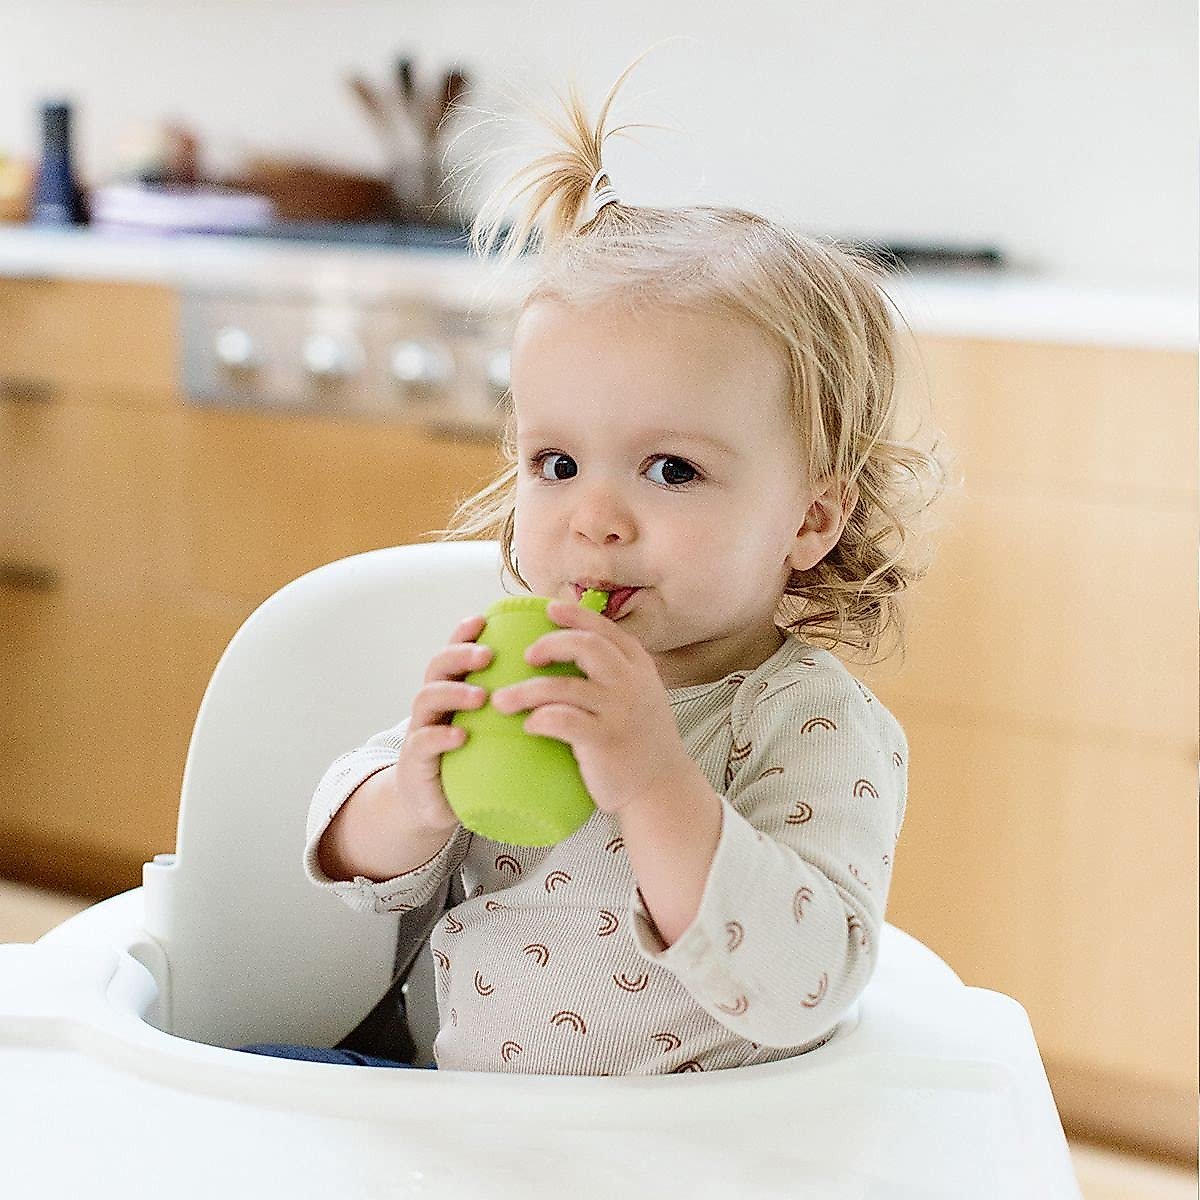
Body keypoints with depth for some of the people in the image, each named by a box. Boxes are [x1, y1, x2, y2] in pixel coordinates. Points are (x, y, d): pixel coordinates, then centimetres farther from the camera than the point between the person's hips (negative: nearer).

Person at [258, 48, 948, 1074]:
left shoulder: (820, 729, -15)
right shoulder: (512, 663, 0)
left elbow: (801, 990, -26)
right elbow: (357, 872, 4)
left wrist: (656, 786, -36)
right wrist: (416, 804, -18)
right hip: (454, 1110, 5)